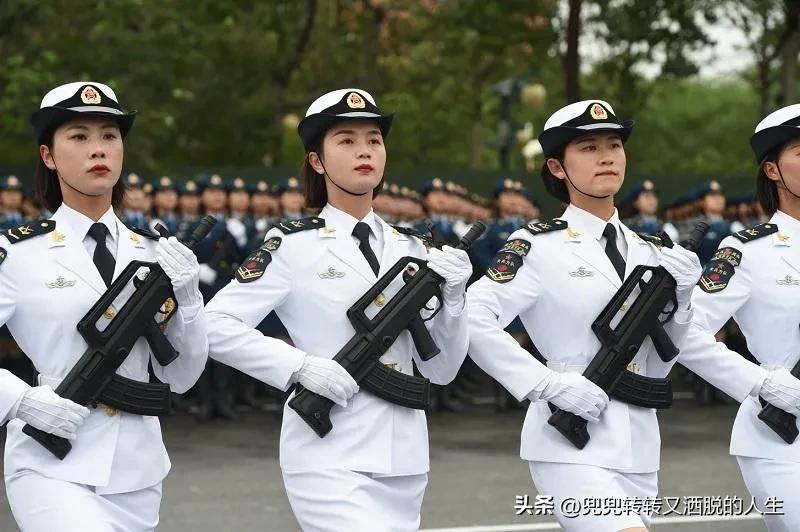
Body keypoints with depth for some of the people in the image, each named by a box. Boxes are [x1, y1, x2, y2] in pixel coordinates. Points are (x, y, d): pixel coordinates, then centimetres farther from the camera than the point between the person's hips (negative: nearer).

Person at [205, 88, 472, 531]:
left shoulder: (410, 250, 11)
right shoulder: (293, 245, -3)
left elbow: (441, 370, 11)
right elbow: (216, 325, -7)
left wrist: (452, 296, -5)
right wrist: (300, 366, -16)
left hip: (403, 457, 6)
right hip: (332, 456, -5)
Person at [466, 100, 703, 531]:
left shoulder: (649, 252, 12)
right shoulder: (538, 247, -6)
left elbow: (654, 370, 14)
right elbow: (474, 319, -15)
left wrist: (678, 297, -1)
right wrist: (550, 383, -19)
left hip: (637, 447, 7)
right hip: (571, 445, -6)